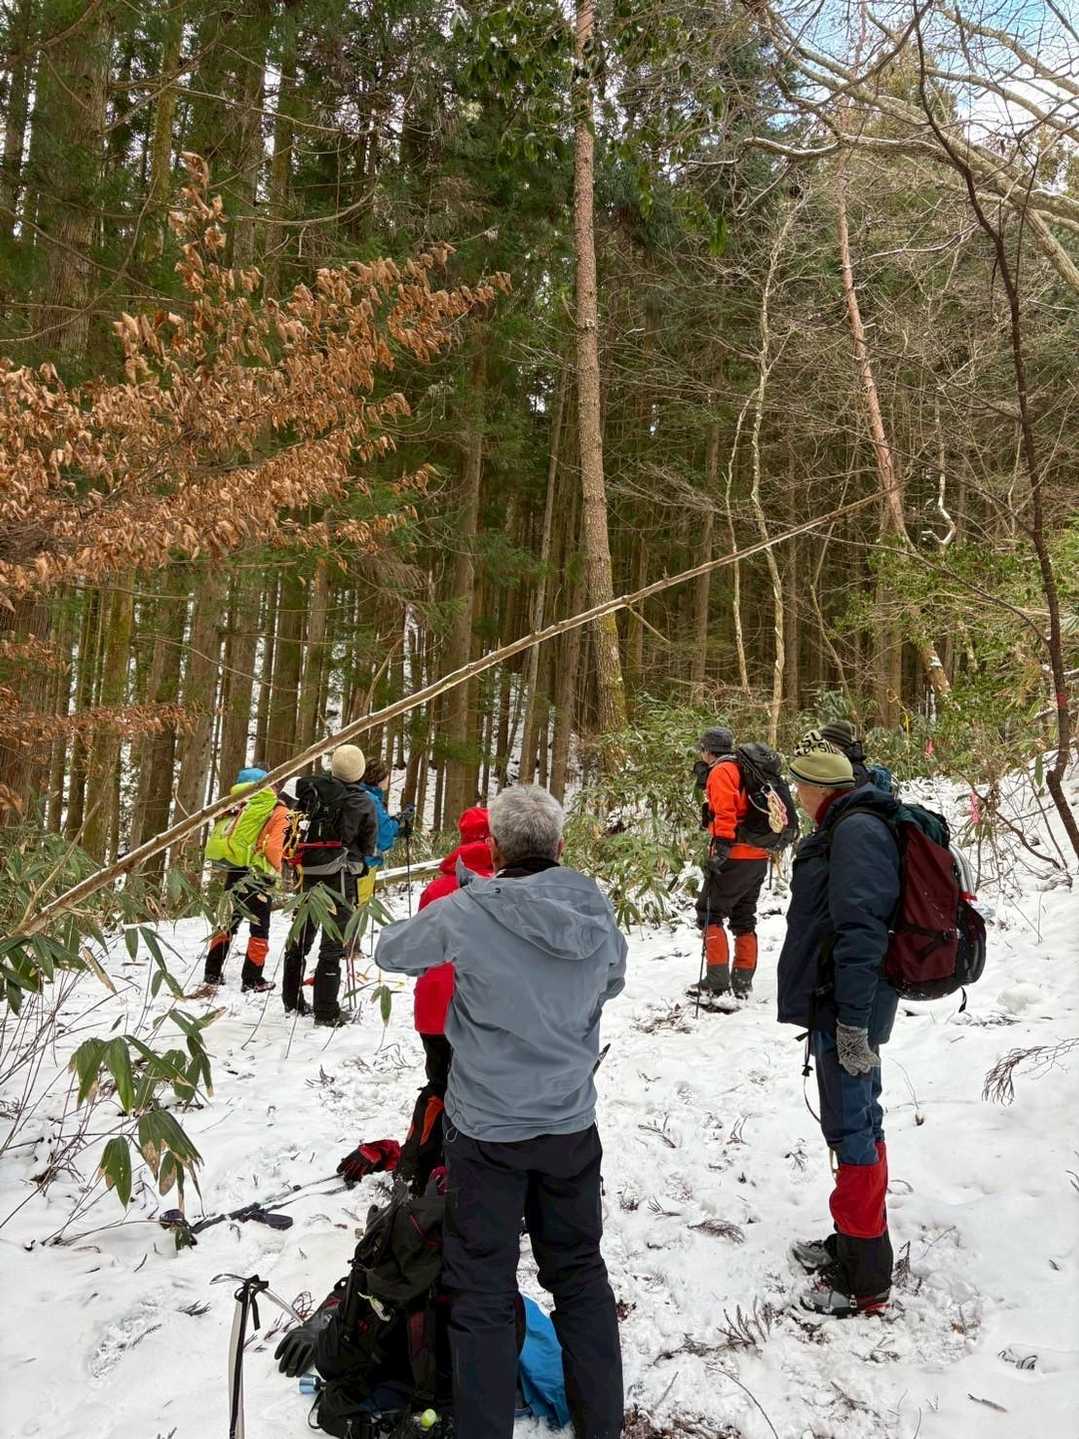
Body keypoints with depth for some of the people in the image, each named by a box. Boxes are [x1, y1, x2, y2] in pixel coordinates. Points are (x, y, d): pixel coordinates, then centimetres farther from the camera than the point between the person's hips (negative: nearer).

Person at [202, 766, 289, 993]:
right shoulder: (277, 811, -5)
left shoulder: (237, 806, 8)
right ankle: (252, 980, 6)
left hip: (233, 871, 5)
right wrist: (274, 871, 3)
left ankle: (212, 973, 23)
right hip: (258, 876, -5)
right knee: (260, 928, 7)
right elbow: (273, 848, -14)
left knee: (228, 922, 18)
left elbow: (217, 839, 6)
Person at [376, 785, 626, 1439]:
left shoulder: (467, 912, -19)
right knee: (580, 1271, 21)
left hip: (489, 1128, -4)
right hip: (572, 1123, 4)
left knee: (484, 1289, 10)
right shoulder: (599, 913, -7)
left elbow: (390, 950, -1)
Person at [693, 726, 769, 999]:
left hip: (734, 857, -9)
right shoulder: (745, 769, 20)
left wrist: (721, 846, -24)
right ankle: (743, 981, 17)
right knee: (744, 919, 15)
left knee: (710, 913, 0)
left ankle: (717, 979, -4)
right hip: (759, 857, 9)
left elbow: (725, 811, -21)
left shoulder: (721, 771, -8)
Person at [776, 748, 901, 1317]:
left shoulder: (857, 831, -18)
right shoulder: (842, 829, 15)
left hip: (848, 1007, -11)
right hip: (837, 1004, 11)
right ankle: (852, 1243, 35)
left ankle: (864, 1280, 8)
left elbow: (861, 929, -25)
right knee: (856, 1122, 20)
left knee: (852, 1129, -3)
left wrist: (852, 1018, -25)